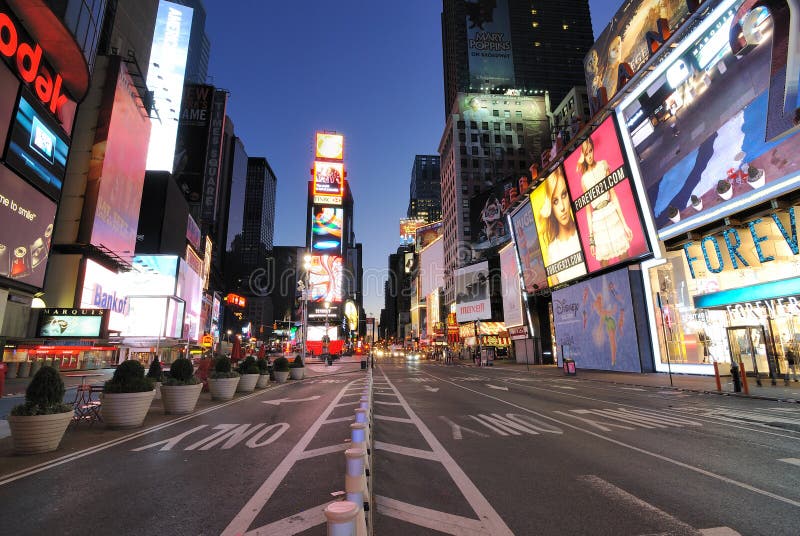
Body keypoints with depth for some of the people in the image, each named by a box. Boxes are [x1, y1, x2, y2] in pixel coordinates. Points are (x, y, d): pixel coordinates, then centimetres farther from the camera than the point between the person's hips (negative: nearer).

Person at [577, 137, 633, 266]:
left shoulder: (603, 165, 4)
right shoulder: (584, 179, 7)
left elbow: (613, 195, 3)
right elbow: (588, 209, 8)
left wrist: (625, 224, -1)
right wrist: (591, 238, 5)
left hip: (612, 214, -1)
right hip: (597, 221, 1)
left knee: (625, 258, 1)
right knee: (604, 263, 4)